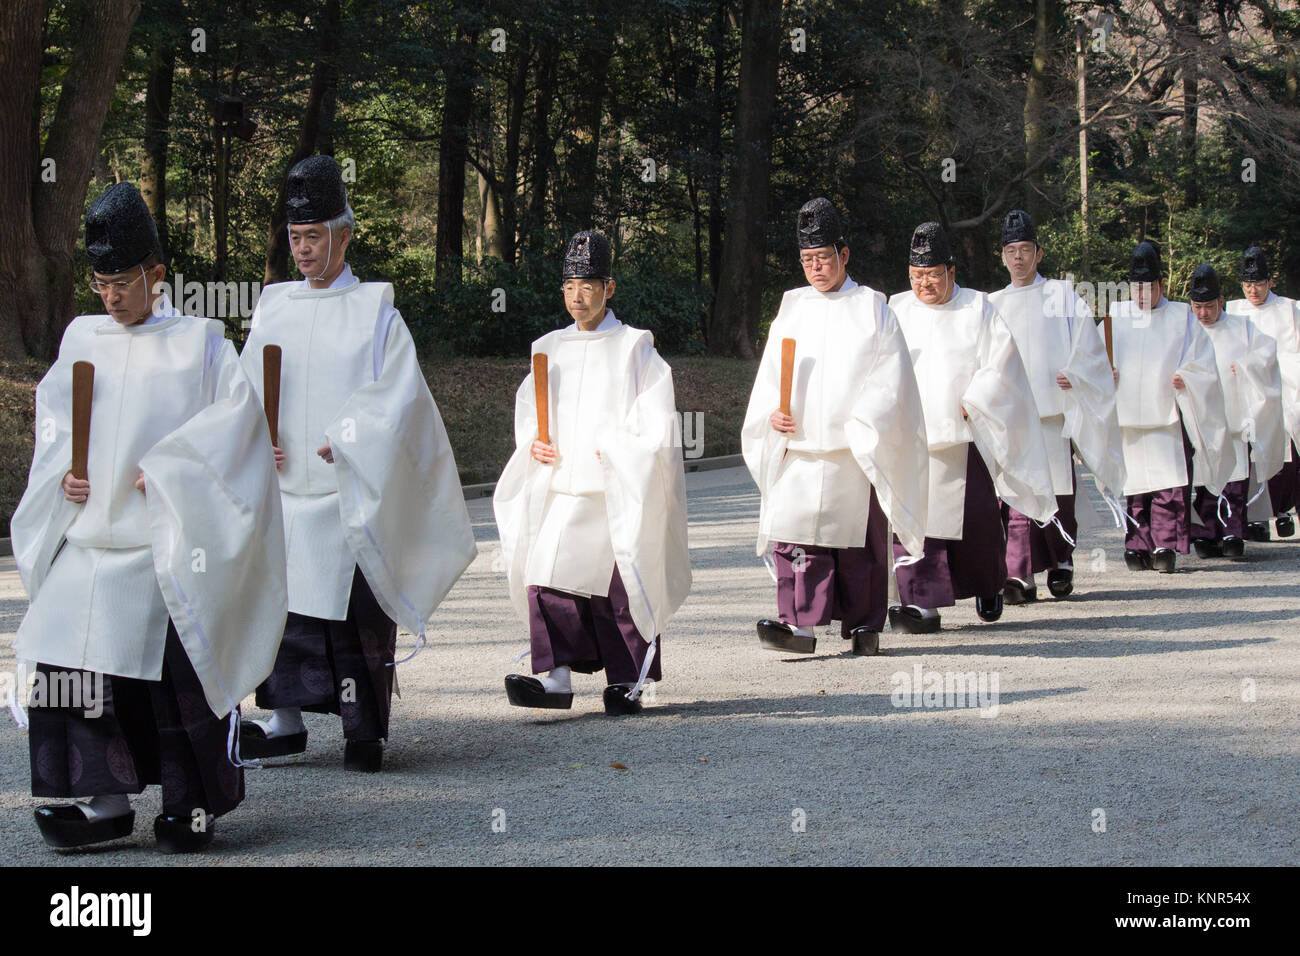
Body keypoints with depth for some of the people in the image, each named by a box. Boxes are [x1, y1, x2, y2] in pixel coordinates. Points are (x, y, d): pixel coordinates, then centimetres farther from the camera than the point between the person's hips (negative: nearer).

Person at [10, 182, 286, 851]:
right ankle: (102, 801, 0)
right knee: (71, 654, -7)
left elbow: (236, 410, -7)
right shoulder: (82, 338, 15)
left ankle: (194, 804, 7)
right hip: (89, 537, 4)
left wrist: (169, 466, -14)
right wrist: (63, 470, -1)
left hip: (168, 540, -4)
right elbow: (52, 414, 18)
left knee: (177, 669, -6)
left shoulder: (198, 341, 3)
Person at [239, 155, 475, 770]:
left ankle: (363, 732, 4)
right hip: (282, 489, 4)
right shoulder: (273, 308, 12)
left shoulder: (375, 311, 1)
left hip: (351, 493, -4)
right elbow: (245, 389, 12)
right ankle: (284, 722, 13)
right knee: (278, 602, 3)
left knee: (354, 613, -4)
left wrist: (350, 441, -15)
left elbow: (400, 393, -6)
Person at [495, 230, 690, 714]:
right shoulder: (550, 348, 13)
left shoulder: (634, 348, 0)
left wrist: (615, 451, -15)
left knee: (621, 583, -1)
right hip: (561, 487, 4)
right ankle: (557, 678, -17)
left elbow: (656, 424, -3)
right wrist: (533, 443, 2)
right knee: (547, 568, -12)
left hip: (619, 490, -4)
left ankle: (628, 682, 10)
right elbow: (528, 407, 21)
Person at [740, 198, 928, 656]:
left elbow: (888, 380, -2)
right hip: (798, 449, 2)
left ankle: (864, 626, 16)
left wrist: (859, 427, -14)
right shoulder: (792, 309, 13)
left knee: (859, 541, 4)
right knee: (793, 533, -11)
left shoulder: (872, 309, 3)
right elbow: (770, 373, 13)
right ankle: (801, 625, -14)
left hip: (856, 454, -2)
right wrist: (772, 413, -7)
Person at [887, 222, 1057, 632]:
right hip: (912, 438, 1)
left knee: (977, 519, 5)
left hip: (967, 437, -1)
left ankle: (988, 588, 30)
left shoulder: (977, 309, 5)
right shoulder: (897, 311, 11)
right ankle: (923, 603, -15)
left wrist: (969, 406, -10)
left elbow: (999, 367, -1)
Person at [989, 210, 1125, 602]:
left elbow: (1087, 347, 5)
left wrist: (1073, 377, -10)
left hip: (1052, 408, -1)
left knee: (1057, 490, 1)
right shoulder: (993, 305, 16)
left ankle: (1061, 563, 21)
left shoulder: (1062, 296, 9)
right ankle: (1020, 576, -14)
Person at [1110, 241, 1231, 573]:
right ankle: (1137, 546, 4)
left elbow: (1204, 368, 8)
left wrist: (1185, 378, -11)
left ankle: (1165, 546, -9)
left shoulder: (1182, 318, 10)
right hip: (1126, 418, 1)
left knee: (1170, 484, -11)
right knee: (1133, 484, -2)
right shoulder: (1116, 318, 14)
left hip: (1168, 417, -1)